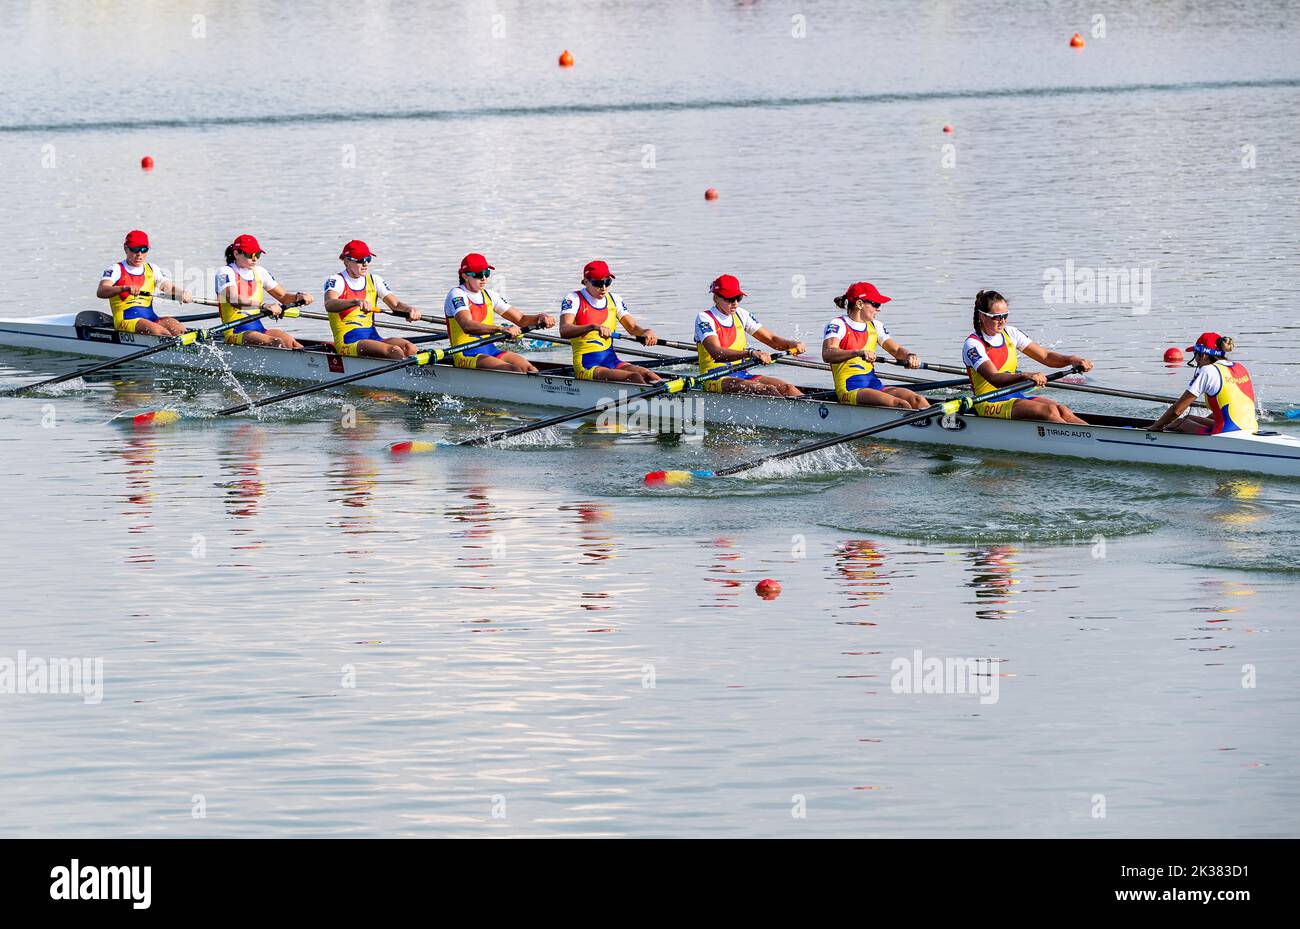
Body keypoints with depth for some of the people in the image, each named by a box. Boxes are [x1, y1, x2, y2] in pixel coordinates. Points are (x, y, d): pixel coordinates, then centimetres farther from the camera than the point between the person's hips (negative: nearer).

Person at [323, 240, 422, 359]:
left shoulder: (374, 280, 15)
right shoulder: (336, 281, -4)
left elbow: (395, 304, 5)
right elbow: (329, 305, -26)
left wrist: (410, 309, -20)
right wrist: (356, 302, -45)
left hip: (373, 338, 6)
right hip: (348, 343, -6)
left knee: (411, 348, -24)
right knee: (394, 351, -31)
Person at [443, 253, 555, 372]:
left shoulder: (489, 295, 16)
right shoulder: (457, 294, -7)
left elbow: (520, 319, 17)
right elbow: (467, 326, -26)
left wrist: (540, 318, -6)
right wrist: (501, 329, -40)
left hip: (490, 350, 7)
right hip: (466, 355, -7)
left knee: (527, 368, -21)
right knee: (515, 371, -28)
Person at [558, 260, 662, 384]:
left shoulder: (614, 299, 14)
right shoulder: (574, 299, -4)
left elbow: (632, 327, 10)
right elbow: (564, 331, -21)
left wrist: (646, 332, -16)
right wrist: (593, 327, -38)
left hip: (612, 361, 6)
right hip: (587, 366, -6)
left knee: (648, 375, -24)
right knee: (634, 377, -30)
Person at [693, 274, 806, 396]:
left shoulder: (741, 315, 13)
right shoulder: (705, 319, -8)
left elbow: (772, 339, 12)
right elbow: (717, 354, -25)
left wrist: (792, 344, -11)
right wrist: (751, 353, -39)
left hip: (741, 374, 7)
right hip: (716, 379, -7)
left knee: (787, 388, -17)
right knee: (768, 390, -30)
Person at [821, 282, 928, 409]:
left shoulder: (875, 326, 19)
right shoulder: (837, 325, -4)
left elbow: (896, 350, 15)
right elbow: (827, 355, -21)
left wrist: (910, 356, -10)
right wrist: (858, 353, -38)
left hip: (874, 385, 7)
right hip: (849, 390, -7)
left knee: (918, 401, -20)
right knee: (901, 404, -31)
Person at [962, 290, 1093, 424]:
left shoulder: (1010, 334, 11)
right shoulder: (973, 345, -11)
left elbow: (1045, 356, 9)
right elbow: (995, 379, -26)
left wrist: (1071, 359, -11)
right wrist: (1026, 376, -43)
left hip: (1016, 396, 7)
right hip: (990, 405, -7)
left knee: (1062, 411, -21)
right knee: (1049, 411, -29)